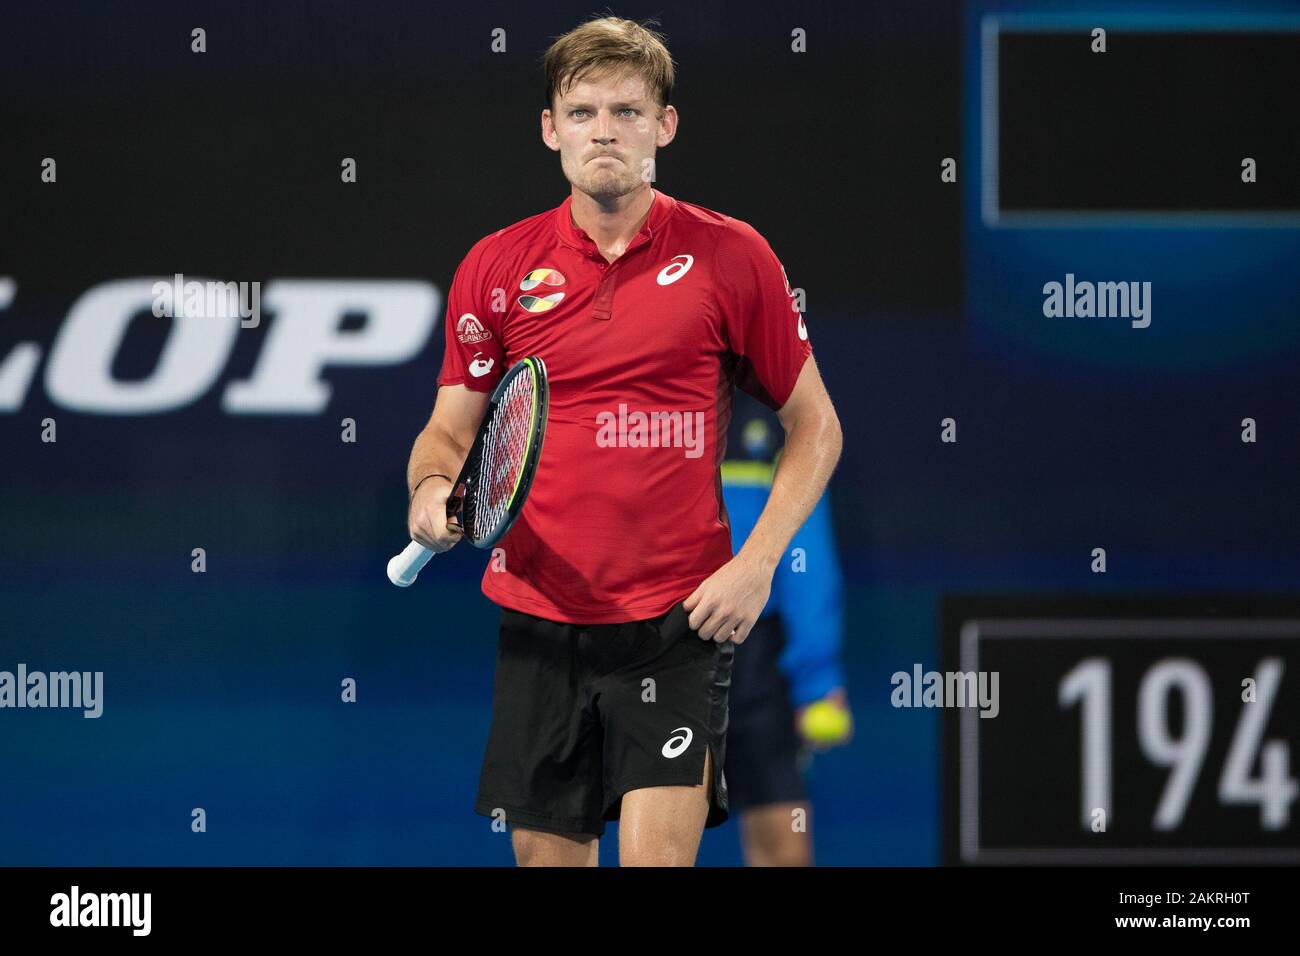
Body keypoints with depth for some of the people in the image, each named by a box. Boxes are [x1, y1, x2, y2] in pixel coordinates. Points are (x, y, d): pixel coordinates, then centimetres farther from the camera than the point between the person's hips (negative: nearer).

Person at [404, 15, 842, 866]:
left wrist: (757, 564, -6)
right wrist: (433, 487, -11)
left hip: (681, 625, -3)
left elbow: (814, 425, 5)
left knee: (656, 856, -15)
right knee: (547, 855, 8)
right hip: (538, 623, 3)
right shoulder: (495, 269, 5)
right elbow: (451, 429, 13)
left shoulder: (730, 257, -1)